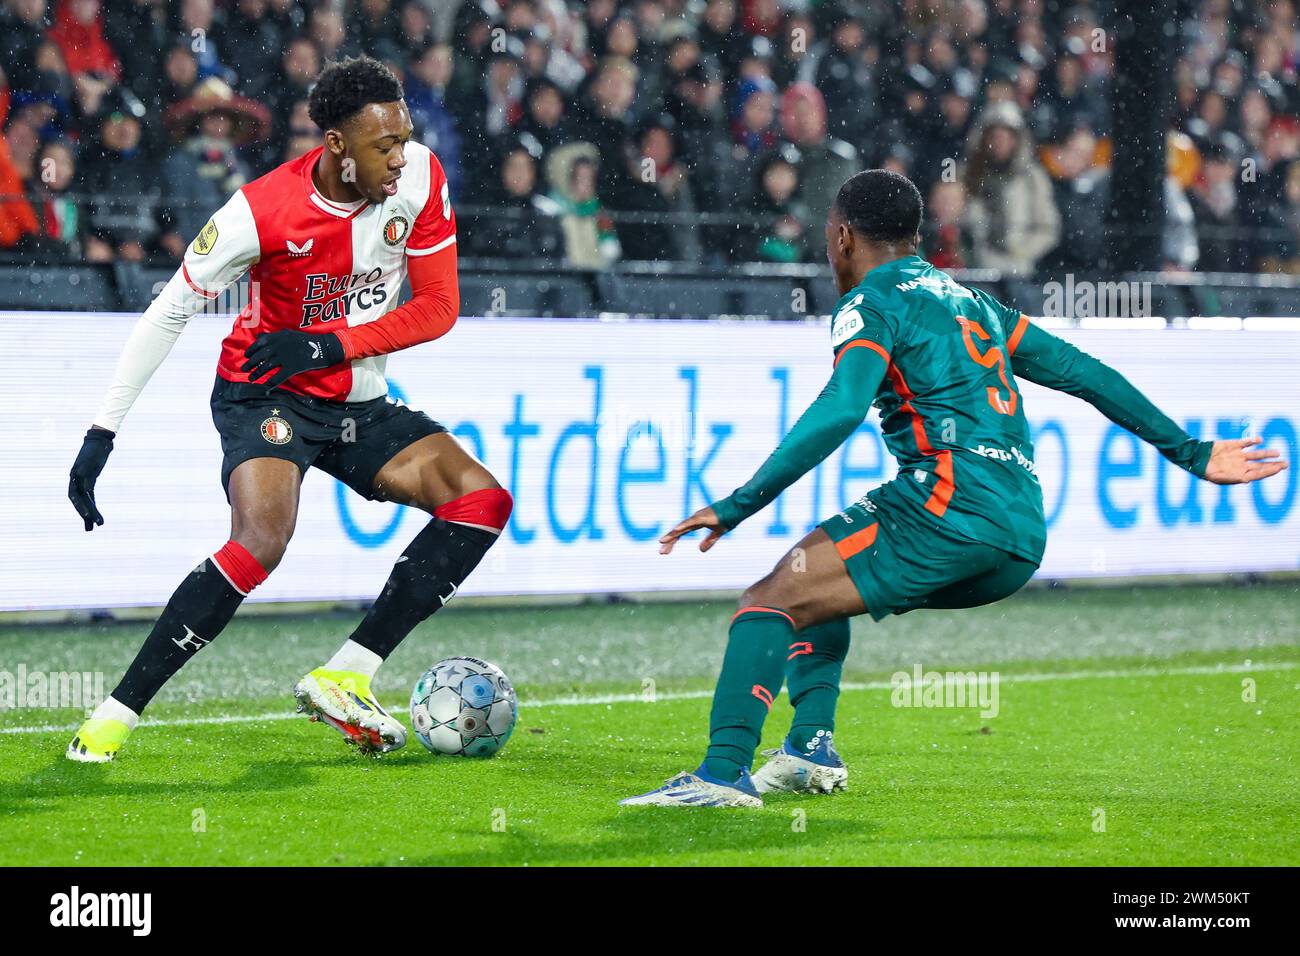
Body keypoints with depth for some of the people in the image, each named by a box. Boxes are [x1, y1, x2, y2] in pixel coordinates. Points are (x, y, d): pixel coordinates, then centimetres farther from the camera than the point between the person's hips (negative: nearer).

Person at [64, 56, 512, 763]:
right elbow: (167, 314, -14)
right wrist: (102, 433, -15)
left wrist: (330, 342, -21)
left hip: (359, 402, 6)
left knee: (483, 501, -10)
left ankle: (343, 678, -11)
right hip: (267, 394, -6)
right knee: (261, 539, -30)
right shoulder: (262, 212, -23)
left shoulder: (420, 177, -12)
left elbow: (438, 307, -7)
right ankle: (117, 714, -23)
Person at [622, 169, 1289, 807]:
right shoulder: (970, 302, 26)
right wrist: (1193, 454, 32)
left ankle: (724, 773, -27)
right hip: (1023, 542, 8)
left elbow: (839, 411, -15)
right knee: (815, 579, 26)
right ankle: (812, 748, 12)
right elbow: (1085, 374, 27)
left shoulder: (870, 305, 2)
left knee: (771, 601, -10)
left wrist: (738, 505, -16)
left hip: (950, 506, -8)